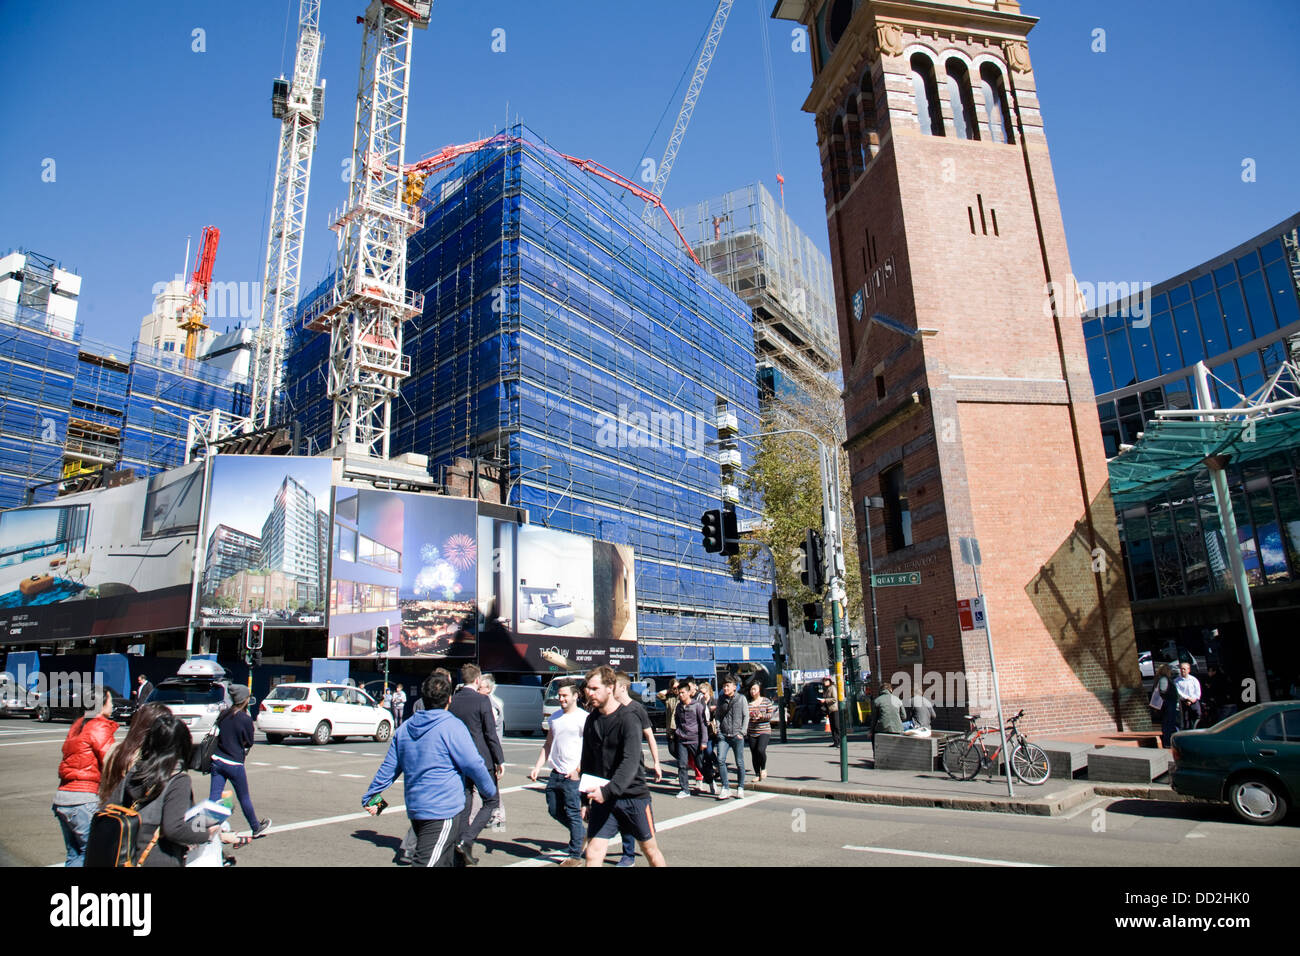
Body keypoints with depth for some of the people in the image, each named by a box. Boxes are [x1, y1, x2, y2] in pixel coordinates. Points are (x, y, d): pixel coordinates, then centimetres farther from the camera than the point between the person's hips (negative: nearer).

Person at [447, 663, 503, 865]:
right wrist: (499, 760, -6)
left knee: (464, 803, 13)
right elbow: (491, 733, -12)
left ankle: (464, 853, 17)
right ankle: (466, 841, -7)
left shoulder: (452, 700, 3)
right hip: (481, 759, -5)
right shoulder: (482, 700, -12)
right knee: (491, 801, 7)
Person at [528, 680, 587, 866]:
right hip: (555, 773, 7)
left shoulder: (583, 718, -9)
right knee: (555, 811, 12)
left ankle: (575, 856, 12)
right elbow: (548, 745, 19)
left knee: (573, 814, -1)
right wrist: (537, 767, 11)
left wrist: (579, 770, -20)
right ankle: (581, 835, 33)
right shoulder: (555, 717, 12)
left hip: (573, 776, -7)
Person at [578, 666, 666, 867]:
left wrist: (607, 791, -33)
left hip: (633, 796, -4)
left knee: (650, 849, 11)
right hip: (602, 798, 5)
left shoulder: (628, 719, -15)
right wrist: (585, 798, 13)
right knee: (593, 853, -5)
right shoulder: (591, 720, 5)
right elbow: (587, 762, 13)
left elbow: (630, 763, -24)